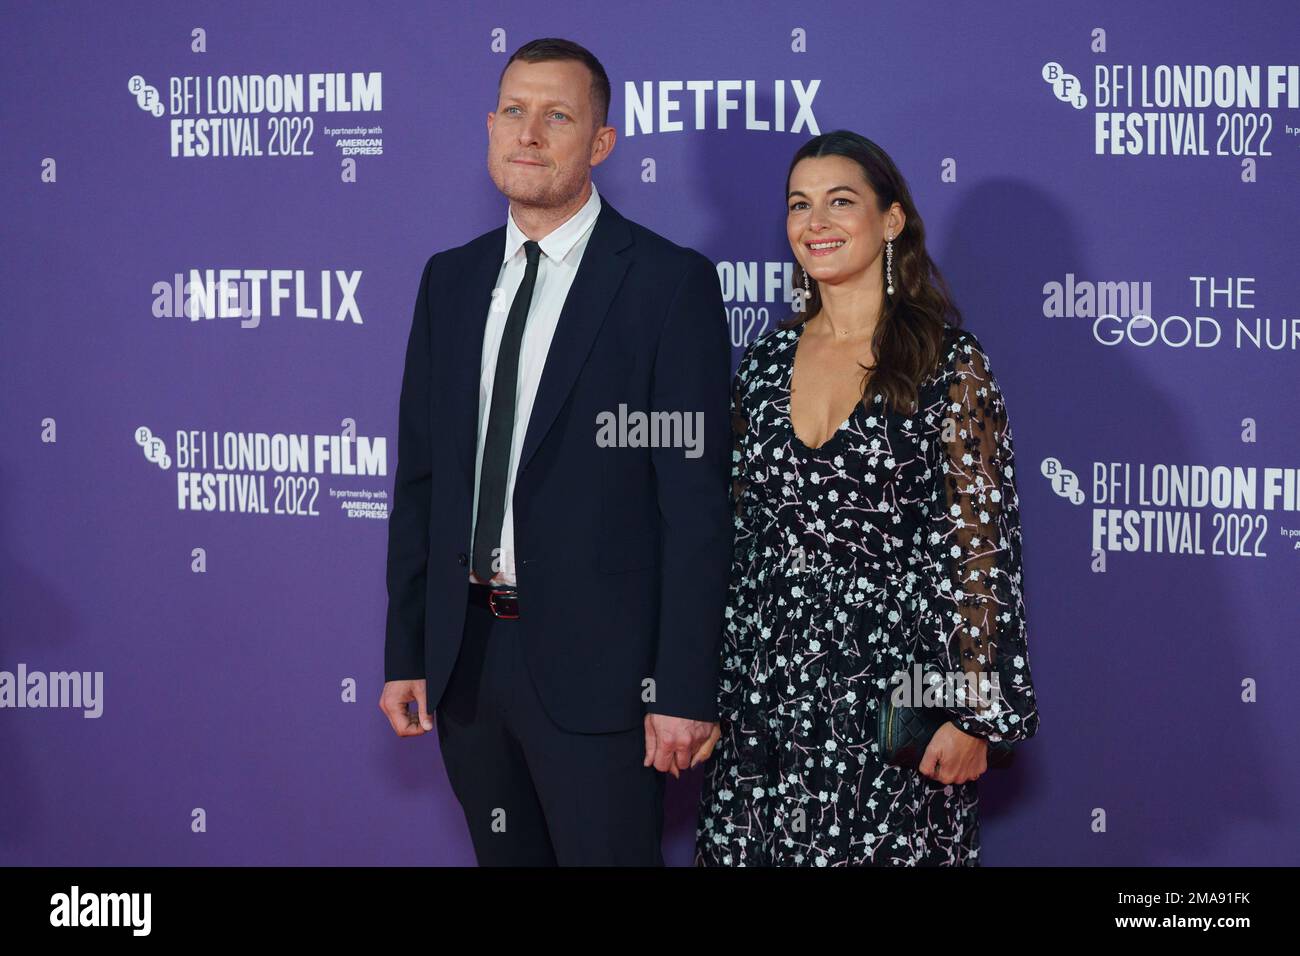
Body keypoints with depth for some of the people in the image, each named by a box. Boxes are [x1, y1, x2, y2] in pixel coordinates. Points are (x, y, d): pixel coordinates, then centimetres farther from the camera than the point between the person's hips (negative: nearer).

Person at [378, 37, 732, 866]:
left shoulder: (669, 282, -7)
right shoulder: (451, 279, 11)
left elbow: (696, 501, -10)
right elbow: (419, 478, 12)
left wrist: (685, 690, -14)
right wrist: (404, 653, 8)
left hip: (594, 664, -5)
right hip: (466, 652, 5)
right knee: (505, 855, 14)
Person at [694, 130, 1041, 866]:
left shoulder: (948, 363, -6)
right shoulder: (766, 361, 8)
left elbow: (980, 545, -8)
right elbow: (740, 531, 13)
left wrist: (974, 714, -13)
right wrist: (712, 692, 10)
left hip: (889, 684, -4)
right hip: (766, 687, 4)